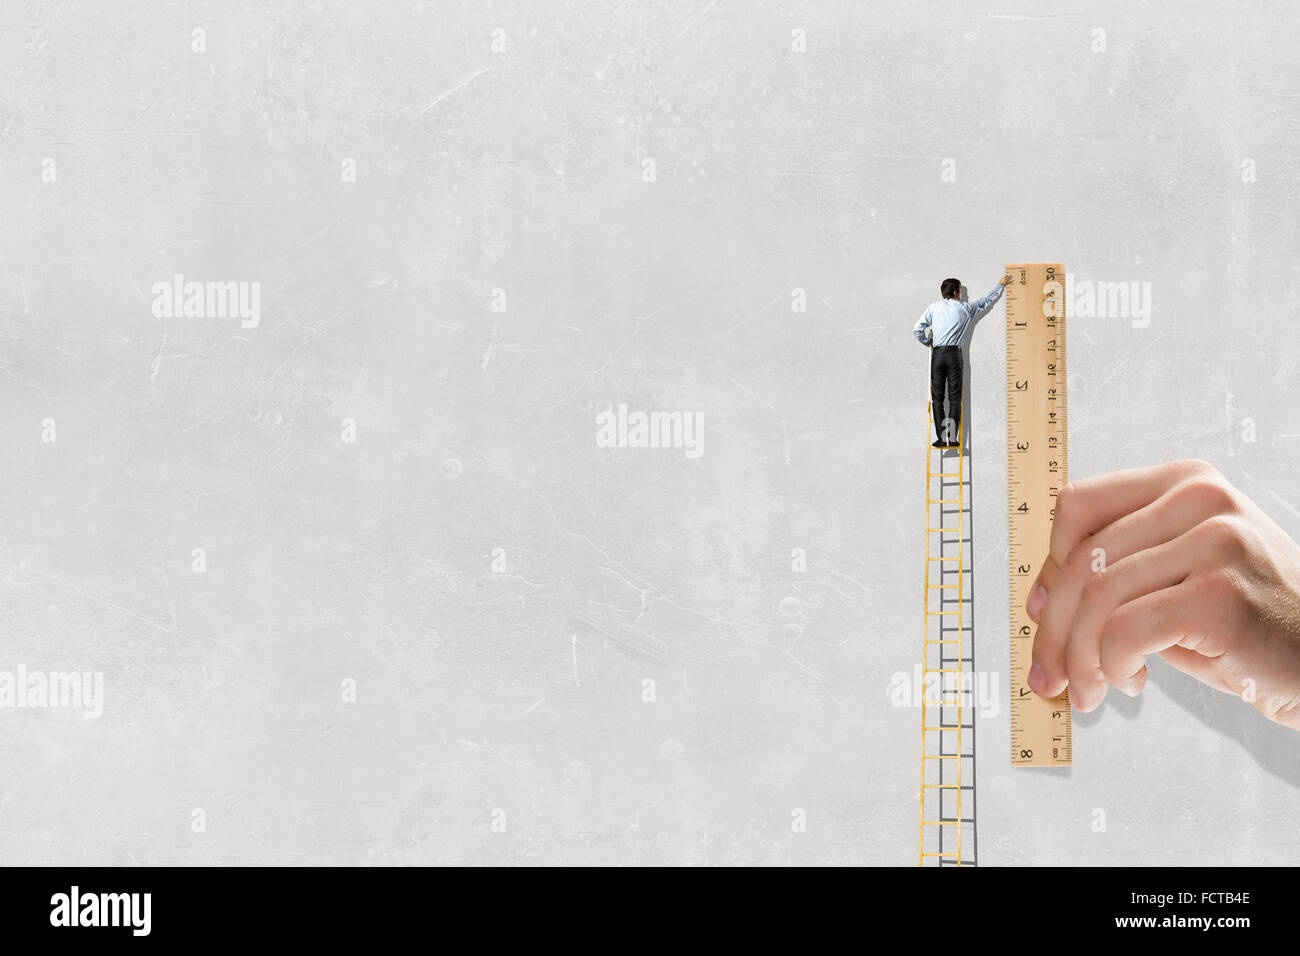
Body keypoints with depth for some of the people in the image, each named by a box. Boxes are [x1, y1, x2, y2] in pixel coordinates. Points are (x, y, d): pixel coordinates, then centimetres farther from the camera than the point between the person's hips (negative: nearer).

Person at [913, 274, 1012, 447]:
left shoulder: (934, 307, 6)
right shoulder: (965, 308, 8)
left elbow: (917, 329, 1)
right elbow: (986, 301, 23)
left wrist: (928, 342, 19)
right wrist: (1000, 285, 37)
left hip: (937, 355, 0)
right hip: (955, 355, 0)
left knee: (937, 397, 3)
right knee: (955, 398, 2)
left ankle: (942, 438, -4)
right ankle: (953, 438, -5)